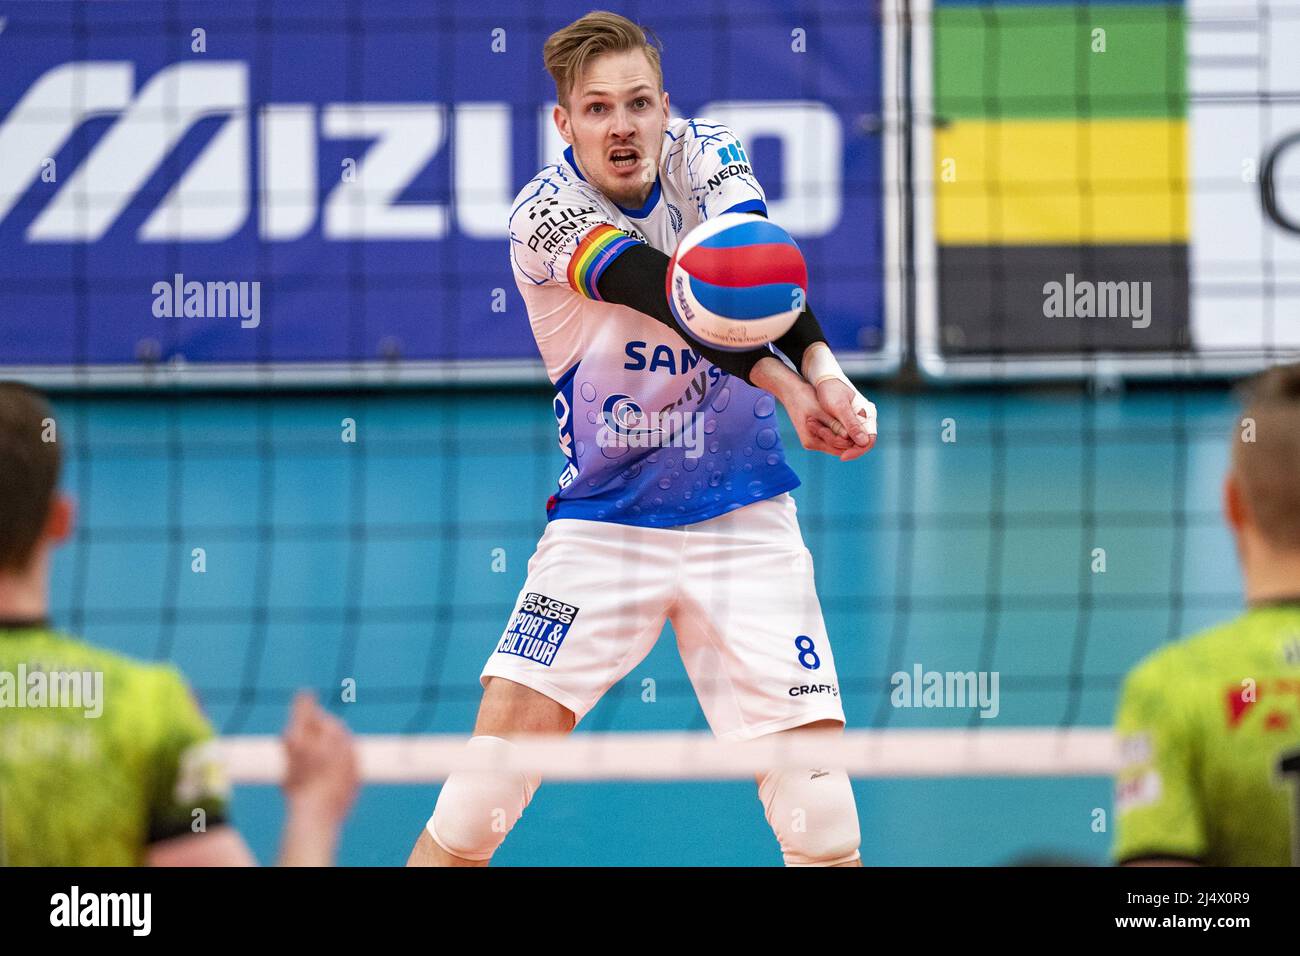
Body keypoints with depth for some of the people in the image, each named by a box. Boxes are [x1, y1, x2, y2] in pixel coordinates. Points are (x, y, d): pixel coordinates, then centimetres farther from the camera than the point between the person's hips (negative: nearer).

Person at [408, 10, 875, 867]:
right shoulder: (544, 215, -13)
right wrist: (786, 387, -44)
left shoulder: (707, 156, -5)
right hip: (600, 524, -2)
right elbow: (675, 301, -29)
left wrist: (822, 364, -44)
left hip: (741, 521, 2)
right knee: (508, 726, -16)